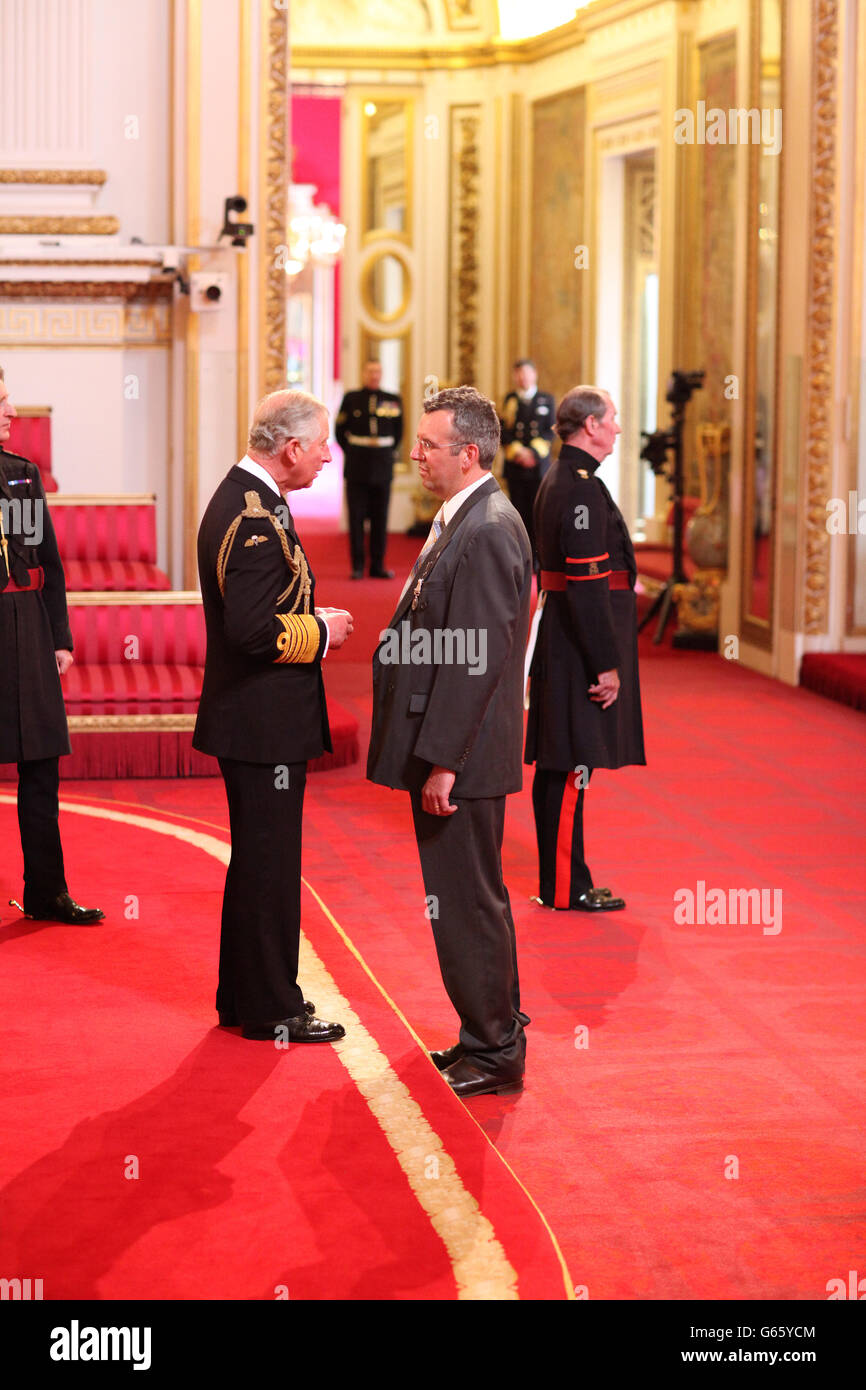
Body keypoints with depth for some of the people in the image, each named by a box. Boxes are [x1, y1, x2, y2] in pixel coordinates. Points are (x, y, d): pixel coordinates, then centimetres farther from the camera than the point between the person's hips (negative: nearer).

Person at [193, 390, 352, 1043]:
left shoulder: (242, 498, 11)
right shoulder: (255, 518, -22)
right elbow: (254, 629, -28)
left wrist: (311, 622, 9)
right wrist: (321, 631, -14)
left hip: (258, 718, 11)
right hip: (263, 720, -11)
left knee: (260, 861, 18)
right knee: (269, 863, -1)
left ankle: (246, 998, 28)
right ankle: (271, 1009, 9)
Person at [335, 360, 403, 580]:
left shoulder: (393, 400, 6)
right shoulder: (351, 399, 1)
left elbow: (398, 432, 16)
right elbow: (340, 430, 7)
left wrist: (389, 452, 10)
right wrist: (351, 453, 3)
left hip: (383, 465, 2)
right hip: (357, 468, -2)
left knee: (380, 518, 4)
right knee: (356, 516, 0)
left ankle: (378, 566, 10)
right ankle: (357, 567, 4)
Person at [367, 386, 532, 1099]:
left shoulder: (487, 532, -20)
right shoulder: (462, 521, 12)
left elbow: (475, 658, -23)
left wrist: (442, 761, -22)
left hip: (462, 753, -10)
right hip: (445, 749, 10)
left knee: (467, 902, -1)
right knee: (469, 899, 18)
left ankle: (494, 1053, 9)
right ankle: (495, 1032, 29)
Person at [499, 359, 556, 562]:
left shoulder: (546, 399, 9)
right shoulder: (510, 399, 11)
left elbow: (550, 431, 2)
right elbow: (504, 431, 4)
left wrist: (533, 452, -11)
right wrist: (517, 451, -12)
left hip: (539, 465, -1)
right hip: (515, 466, 1)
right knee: (519, 512, 1)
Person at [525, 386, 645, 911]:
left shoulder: (559, 481, 14)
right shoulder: (582, 489, -18)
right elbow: (587, 583, -22)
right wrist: (606, 664, -20)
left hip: (560, 644, 10)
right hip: (581, 645, -10)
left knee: (560, 766, 13)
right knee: (570, 767, -4)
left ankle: (561, 878, 21)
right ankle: (566, 887, 2)